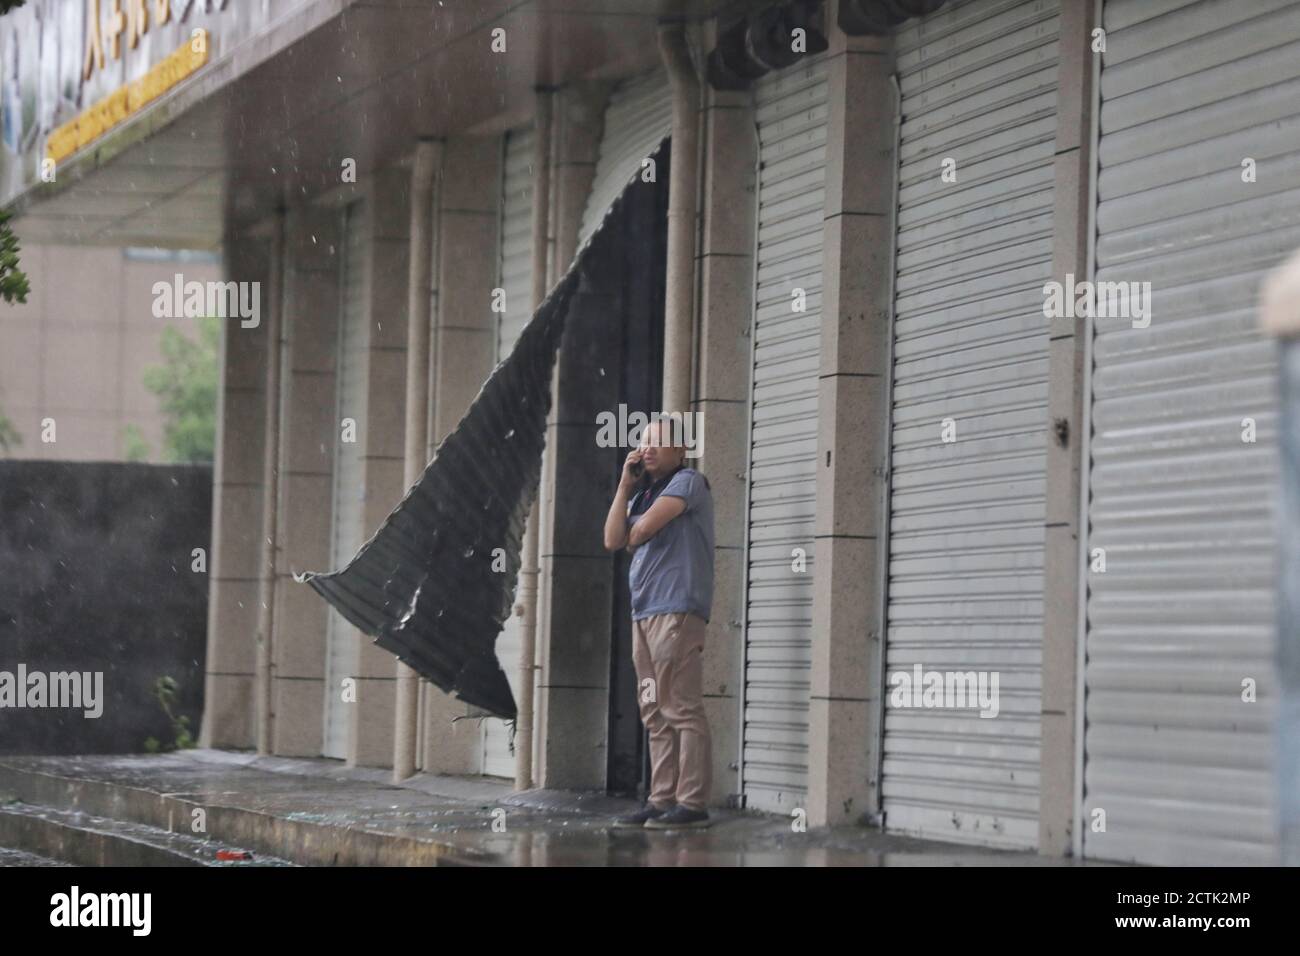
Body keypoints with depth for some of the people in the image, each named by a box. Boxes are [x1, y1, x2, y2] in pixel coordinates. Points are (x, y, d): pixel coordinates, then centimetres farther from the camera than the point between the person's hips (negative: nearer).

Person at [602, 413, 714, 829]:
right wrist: (625, 484, 5)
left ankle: (691, 803, -13)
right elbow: (613, 540, 8)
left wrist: (633, 537, 9)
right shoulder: (642, 495, 21)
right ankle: (662, 800, 9)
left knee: (681, 709, -11)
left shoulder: (687, 482, -4)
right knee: (656, 713, 7)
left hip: (676, 609, -9)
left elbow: (644, 529, -14)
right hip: (644, 611, 9)